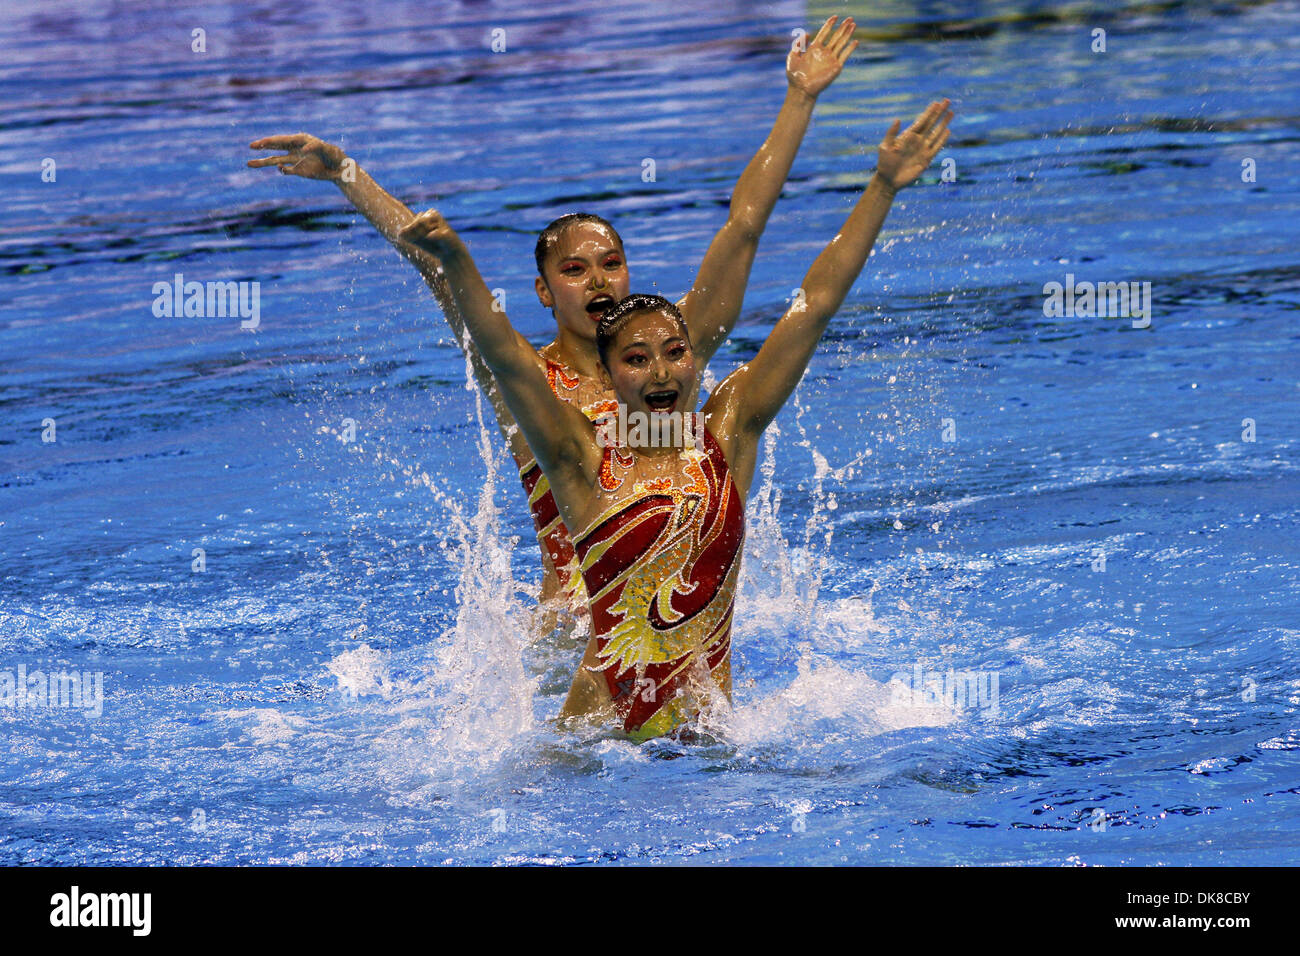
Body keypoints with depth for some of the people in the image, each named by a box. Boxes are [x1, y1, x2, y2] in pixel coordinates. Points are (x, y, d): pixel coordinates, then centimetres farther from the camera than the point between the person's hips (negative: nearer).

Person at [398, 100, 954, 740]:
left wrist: (883, 188, 3)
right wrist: (454, 261, -26)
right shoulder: (583, 459, 1)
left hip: (711, 717, 3)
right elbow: (503, 354, -11)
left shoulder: (726, 435, 6)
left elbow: (815, 304, 4)